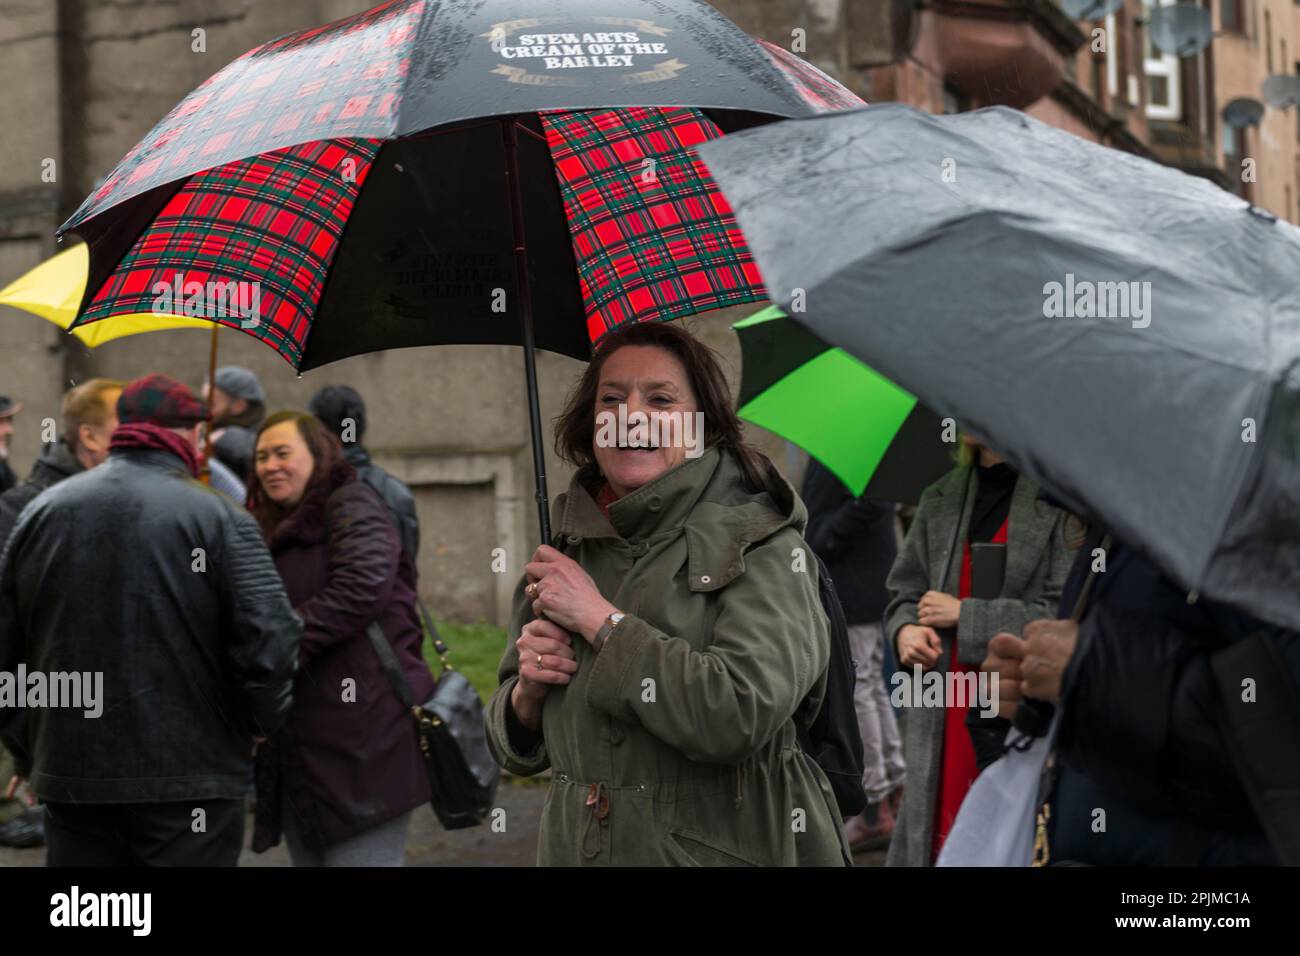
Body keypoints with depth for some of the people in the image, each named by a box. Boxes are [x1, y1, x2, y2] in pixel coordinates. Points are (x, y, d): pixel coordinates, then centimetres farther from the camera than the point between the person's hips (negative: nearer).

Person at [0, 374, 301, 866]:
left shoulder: (41, 512, 7)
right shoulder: (216, 517, -8)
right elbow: (270, 641, -16)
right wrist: (258, 721, 2)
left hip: (70, 776, 4)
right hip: (190, 781, -4)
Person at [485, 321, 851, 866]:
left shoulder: (758, 540, -9)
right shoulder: (565, 551, 5)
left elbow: (741, 716, -25)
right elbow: (517, 753, 11)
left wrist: (599, 618, -17)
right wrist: (527, 693, -11)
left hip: (723, 848, -4)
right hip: (577, 846, 4)